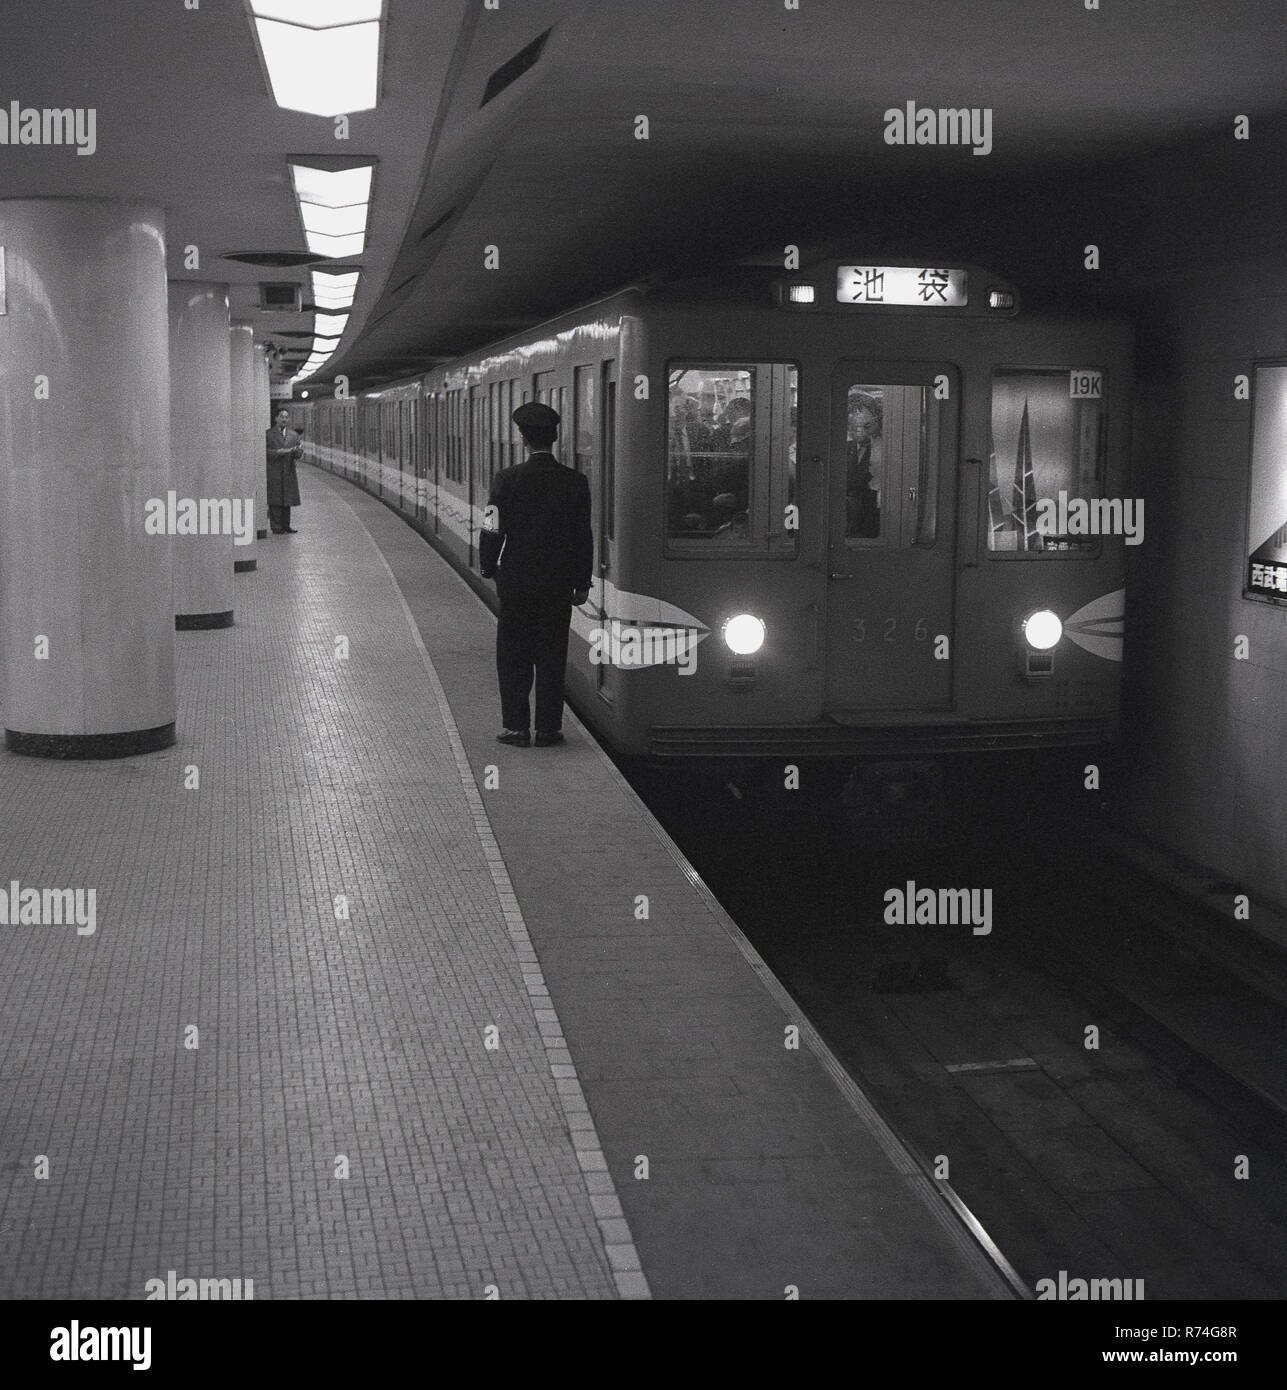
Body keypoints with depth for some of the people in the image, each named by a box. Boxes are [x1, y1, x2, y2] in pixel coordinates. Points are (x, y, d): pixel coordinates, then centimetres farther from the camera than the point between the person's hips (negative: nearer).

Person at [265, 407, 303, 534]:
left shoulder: (294, 435, 13)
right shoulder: (268, 434, 3)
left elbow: (297, 455, 7)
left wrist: (299, 451, -16)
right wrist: (278, 452, -18)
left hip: (289, 472, 4)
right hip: (273, 473, -4)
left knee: (287, 501, 6)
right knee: (274, 501, -5)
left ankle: (286, 526, 12)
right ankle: (276, 527, -3)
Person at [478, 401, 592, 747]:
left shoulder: (506, 480, -9)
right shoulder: (575, 482, -5)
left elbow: (494, 531, -6)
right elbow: (583, 536, -1)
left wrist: (488, 569, 11)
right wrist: (582, 583, 8)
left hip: (515, 580, -1)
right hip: (558, 583, 1)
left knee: (512, 655, 9)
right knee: (552, 656, 8)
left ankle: (516, 727, 9)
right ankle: (548, 728, 10)